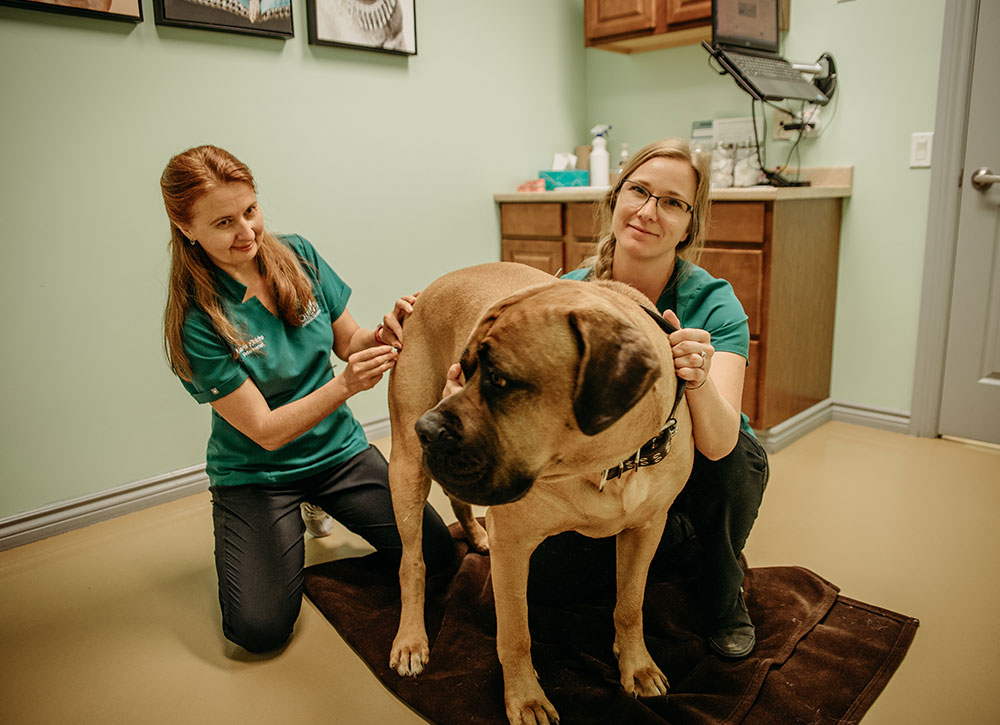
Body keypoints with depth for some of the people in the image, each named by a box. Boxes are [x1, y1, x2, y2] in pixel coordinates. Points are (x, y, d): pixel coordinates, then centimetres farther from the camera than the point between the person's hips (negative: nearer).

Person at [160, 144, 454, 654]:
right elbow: (266, 431, -22)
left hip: (339, 449, 4)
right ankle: (291, 526, 16)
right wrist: (345, 386, -37)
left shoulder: (299, 256, -8)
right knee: (258, 629, -16)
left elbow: (347, 343, 1)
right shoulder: (196, 320, -20)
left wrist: (384, 335, -22)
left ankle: (318, 504, 19)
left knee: (436, 553, -5)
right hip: (255, 473, -3)